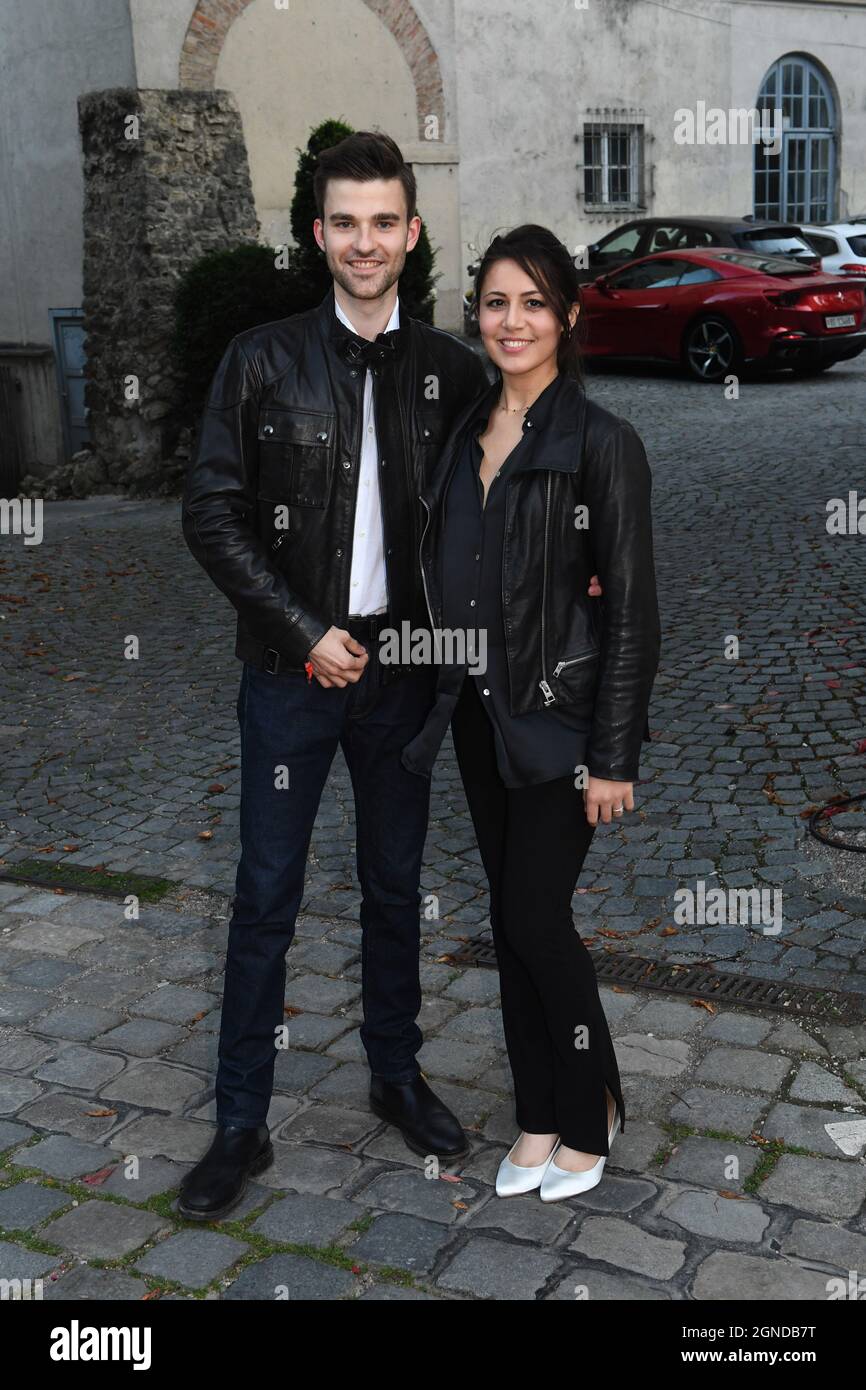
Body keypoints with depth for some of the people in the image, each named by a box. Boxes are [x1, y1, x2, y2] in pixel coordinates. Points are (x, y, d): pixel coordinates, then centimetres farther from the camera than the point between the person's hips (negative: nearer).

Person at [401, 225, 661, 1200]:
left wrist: (614, 758, -15)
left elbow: (632, 613, -13)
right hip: (480, 712, 6)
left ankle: (593, 1112, 22)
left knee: (535, 916, -2)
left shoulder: (600, 443, -12)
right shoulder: (464, 434, 8)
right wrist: (442, 696, 10)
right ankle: (538, 1116, 28)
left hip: (560, 716, -6)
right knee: (509, 915, 12)